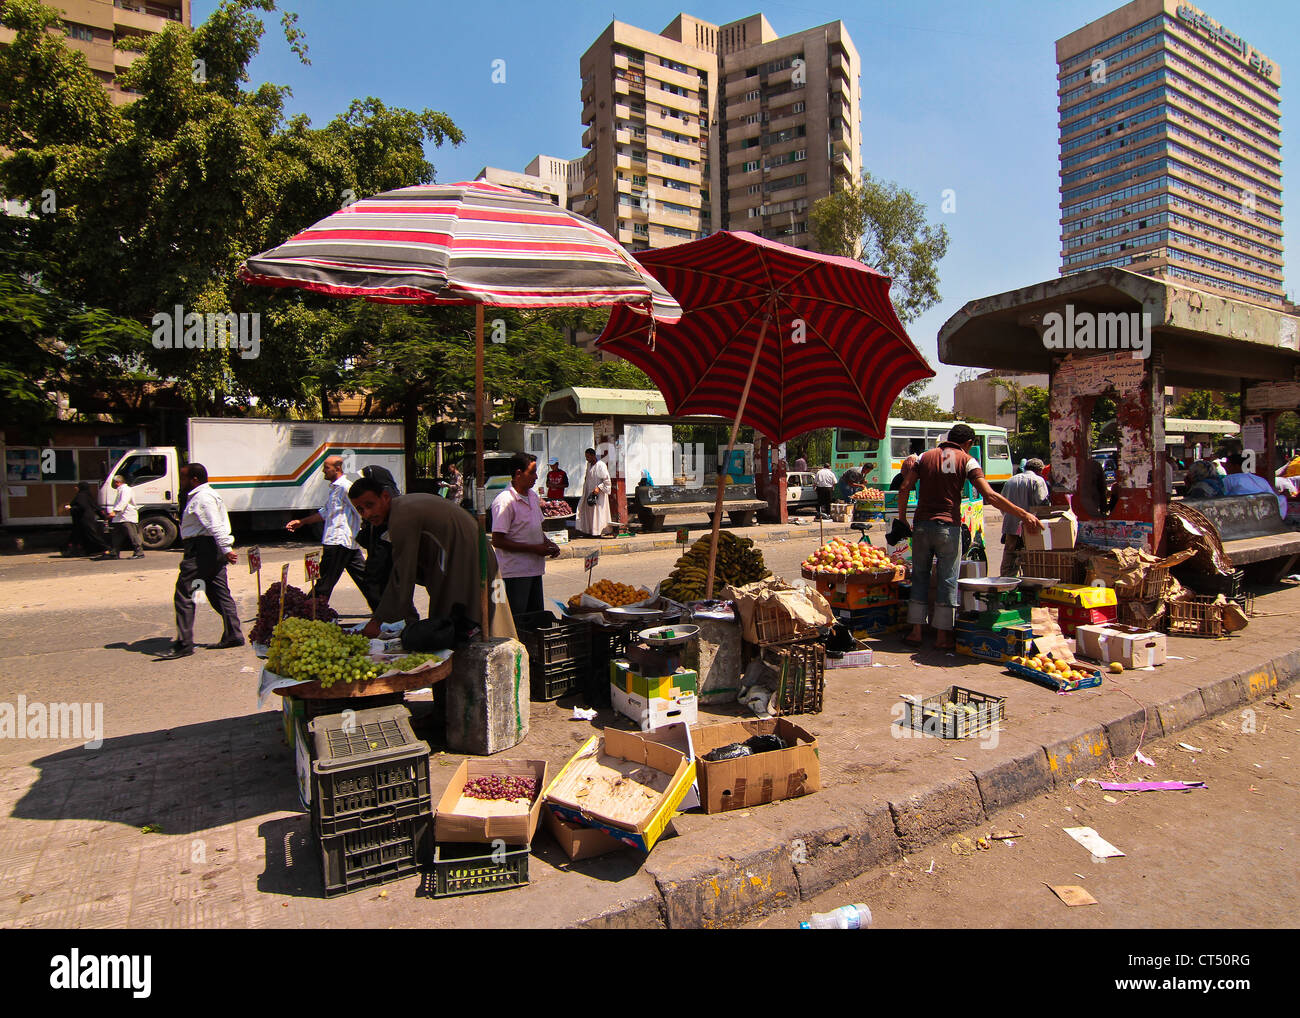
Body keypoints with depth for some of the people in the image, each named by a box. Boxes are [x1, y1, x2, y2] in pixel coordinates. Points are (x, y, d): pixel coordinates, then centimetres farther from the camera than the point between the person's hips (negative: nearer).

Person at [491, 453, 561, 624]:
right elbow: (497, 541, -19)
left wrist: (547, 542, 3)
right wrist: (534, 548, -18)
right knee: (517, 622, -1)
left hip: (534, 568, 8)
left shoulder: (533, 495, 11)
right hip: (516, 571, -8)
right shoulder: (504, 501, -16)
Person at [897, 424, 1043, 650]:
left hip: (922, 525, 3)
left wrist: (902, 519, 12)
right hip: (948, 527, -3)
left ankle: (916, 631, 13)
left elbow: (904, 489, 4)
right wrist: (1023, 514, -5)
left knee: (919, 577, 11)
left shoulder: (925, 457, 10)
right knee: (948, 580, 5)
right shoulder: (967, 461, 1)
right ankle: (943, 635, 9)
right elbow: (990, 496, -8)